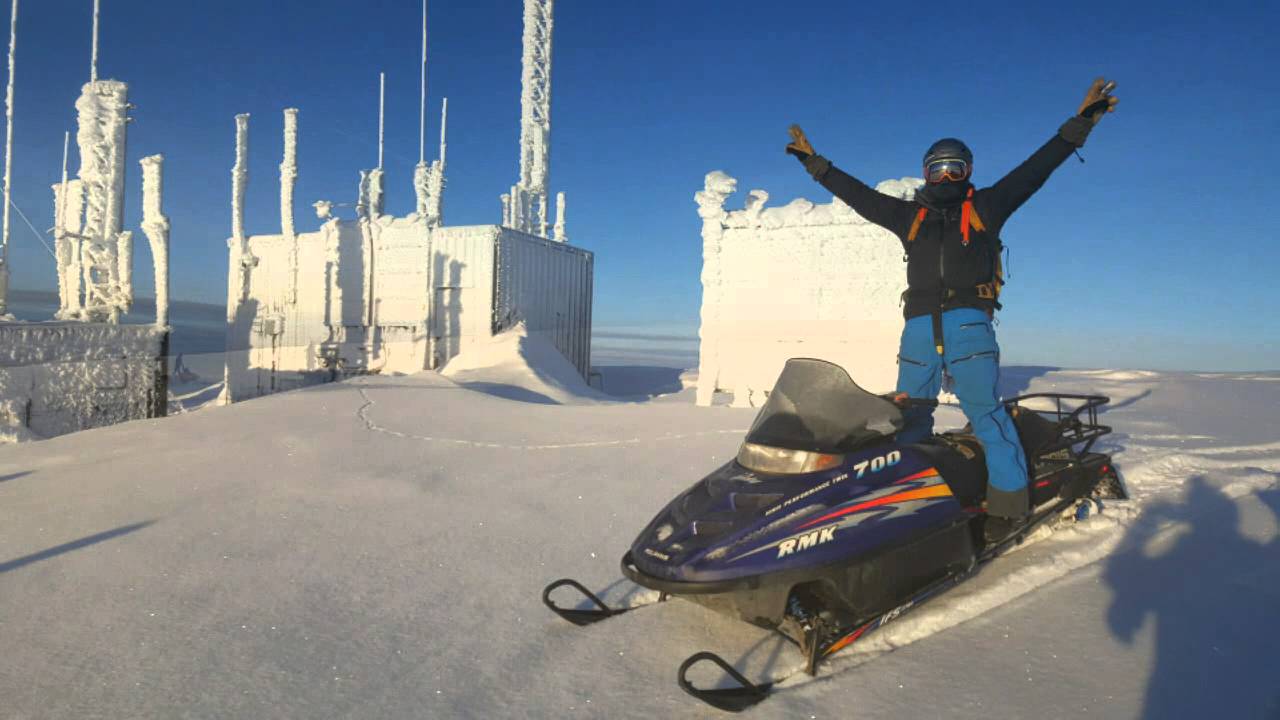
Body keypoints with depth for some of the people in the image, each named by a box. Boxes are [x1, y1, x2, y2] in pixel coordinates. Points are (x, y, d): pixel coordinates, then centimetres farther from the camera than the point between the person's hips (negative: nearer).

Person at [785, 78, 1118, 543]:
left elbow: (1035, 169, 11)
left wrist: (1079, 122, 6)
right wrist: (815, 163, 25)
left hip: (968, 321, -3)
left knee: (984, 409, -10)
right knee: (908, 416, 4)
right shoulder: (909, 214, 21)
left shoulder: (986, 206, 16)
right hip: (918, 325, 3)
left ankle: (1009, 501, -5)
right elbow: (857, 194, 23)